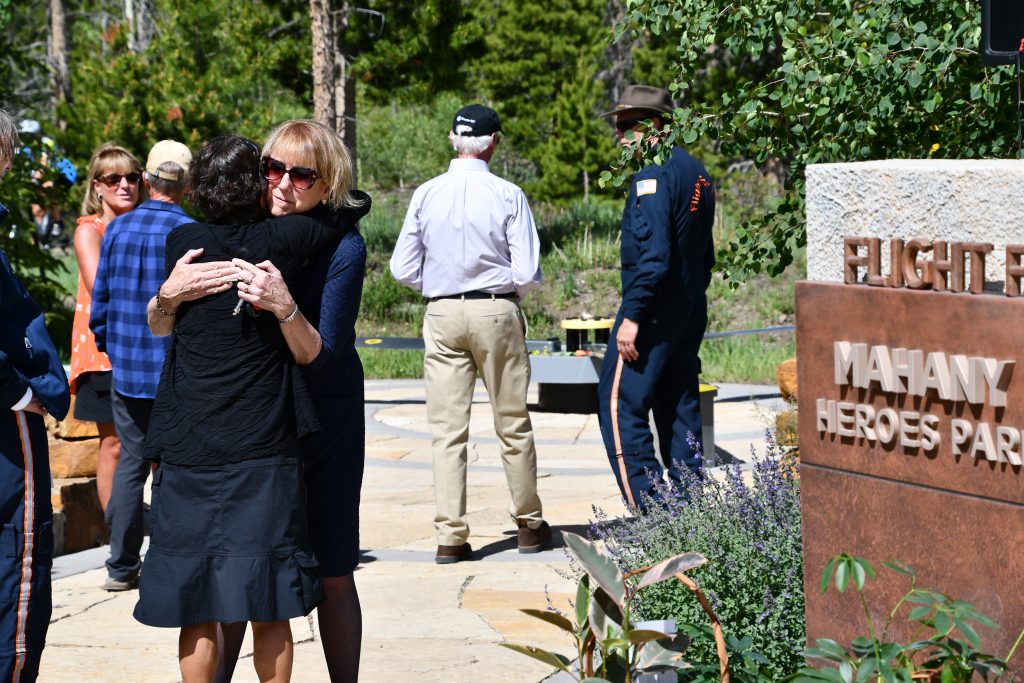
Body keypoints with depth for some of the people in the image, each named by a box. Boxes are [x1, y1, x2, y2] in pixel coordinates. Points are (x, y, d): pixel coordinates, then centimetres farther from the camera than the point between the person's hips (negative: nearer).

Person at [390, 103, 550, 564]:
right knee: (513, 424, 11)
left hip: (442, 315, 2)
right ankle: (529, 525, 22)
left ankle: (450, 537, 0)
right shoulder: (507, 195, -8)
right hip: (497, 312, -1)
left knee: (447, 429, 3)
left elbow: (403, 270, 2)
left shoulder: (425, 195, -1)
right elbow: (528, 274, -10)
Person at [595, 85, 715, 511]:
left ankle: (647, 508, -10)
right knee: (679, 408, 13)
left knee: (619, 404, -6)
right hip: (692, 308, 10)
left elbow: (654, 255, -23)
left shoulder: (653, 174, -15)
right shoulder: (696, 172, 14)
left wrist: (632, 316, -21)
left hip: (654, 309, -9)